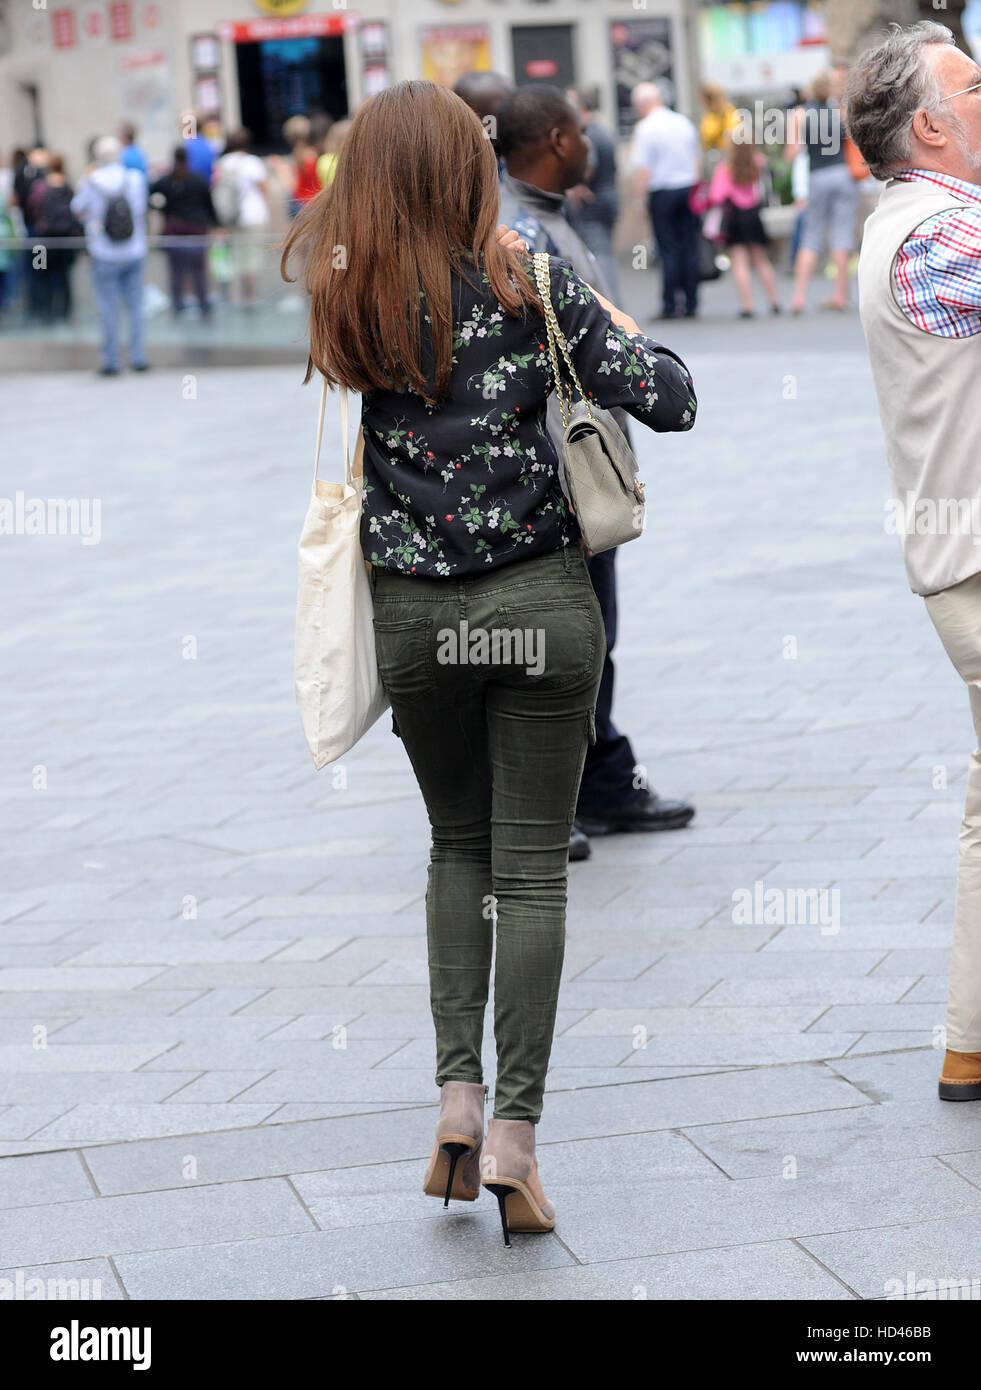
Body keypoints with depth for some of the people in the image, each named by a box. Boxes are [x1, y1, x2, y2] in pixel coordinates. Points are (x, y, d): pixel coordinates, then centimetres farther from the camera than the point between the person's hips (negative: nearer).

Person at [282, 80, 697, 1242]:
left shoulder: (335, 298, -2)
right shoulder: (528, 283, -7)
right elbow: (668, 401, -8)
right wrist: (609, 317, 9)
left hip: (411, 612, 2)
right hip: (539, 600, -2)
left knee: (458, 848, 21)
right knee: (532, 867, 4)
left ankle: (455, 1095, 12)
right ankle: (514, 1135, 2)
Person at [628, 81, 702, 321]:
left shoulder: (645, 128, -10)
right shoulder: (684, 122, 9)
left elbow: (642, 169, -14)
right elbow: (698, 159, 16)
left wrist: (639, 198, -8)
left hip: (662, 192, -5)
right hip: (688, 188, 5)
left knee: (668, 249, -1)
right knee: (689, 247, 6)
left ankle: (670, 304, -1)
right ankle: (691, 304, 8)